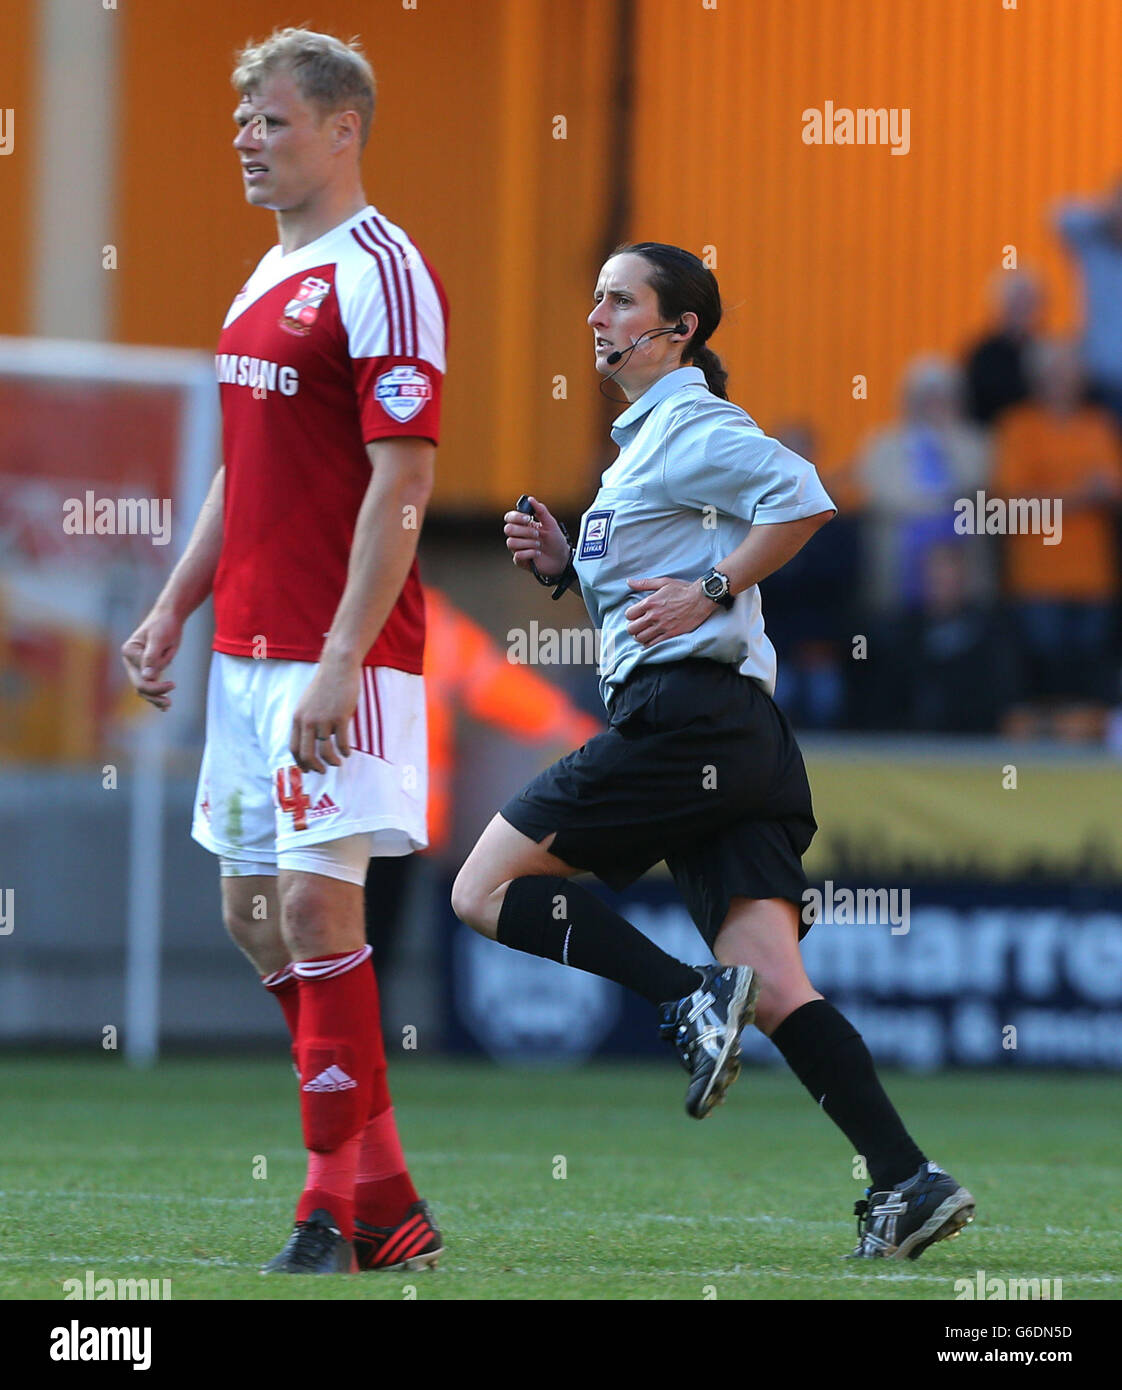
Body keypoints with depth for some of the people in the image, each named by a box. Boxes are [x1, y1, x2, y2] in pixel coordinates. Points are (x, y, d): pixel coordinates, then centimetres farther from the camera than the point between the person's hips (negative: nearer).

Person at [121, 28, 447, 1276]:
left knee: (316, 902, -12)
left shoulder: (379, 274, -12)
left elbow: (401, 484, -18)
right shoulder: (269, 275, 16)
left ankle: (340, 1210, -6)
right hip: (247, 647, 10)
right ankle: (383, 1199, 16)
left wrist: (340, 662, -23)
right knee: (253, 913, 9)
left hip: (337, 656, -9)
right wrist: (174, 608, 18)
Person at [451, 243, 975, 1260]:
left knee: (486, 888, -4)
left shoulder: (689, 425, -3)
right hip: (742, 744, 9)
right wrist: (564, 563, 18)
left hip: (684, 718, -9)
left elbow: (802, 497, -19)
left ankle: (693, 998, -17)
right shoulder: (644, 438, 27)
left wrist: (710, 591, -16)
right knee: (774, 991, -3)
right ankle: (910, 1183, -15)